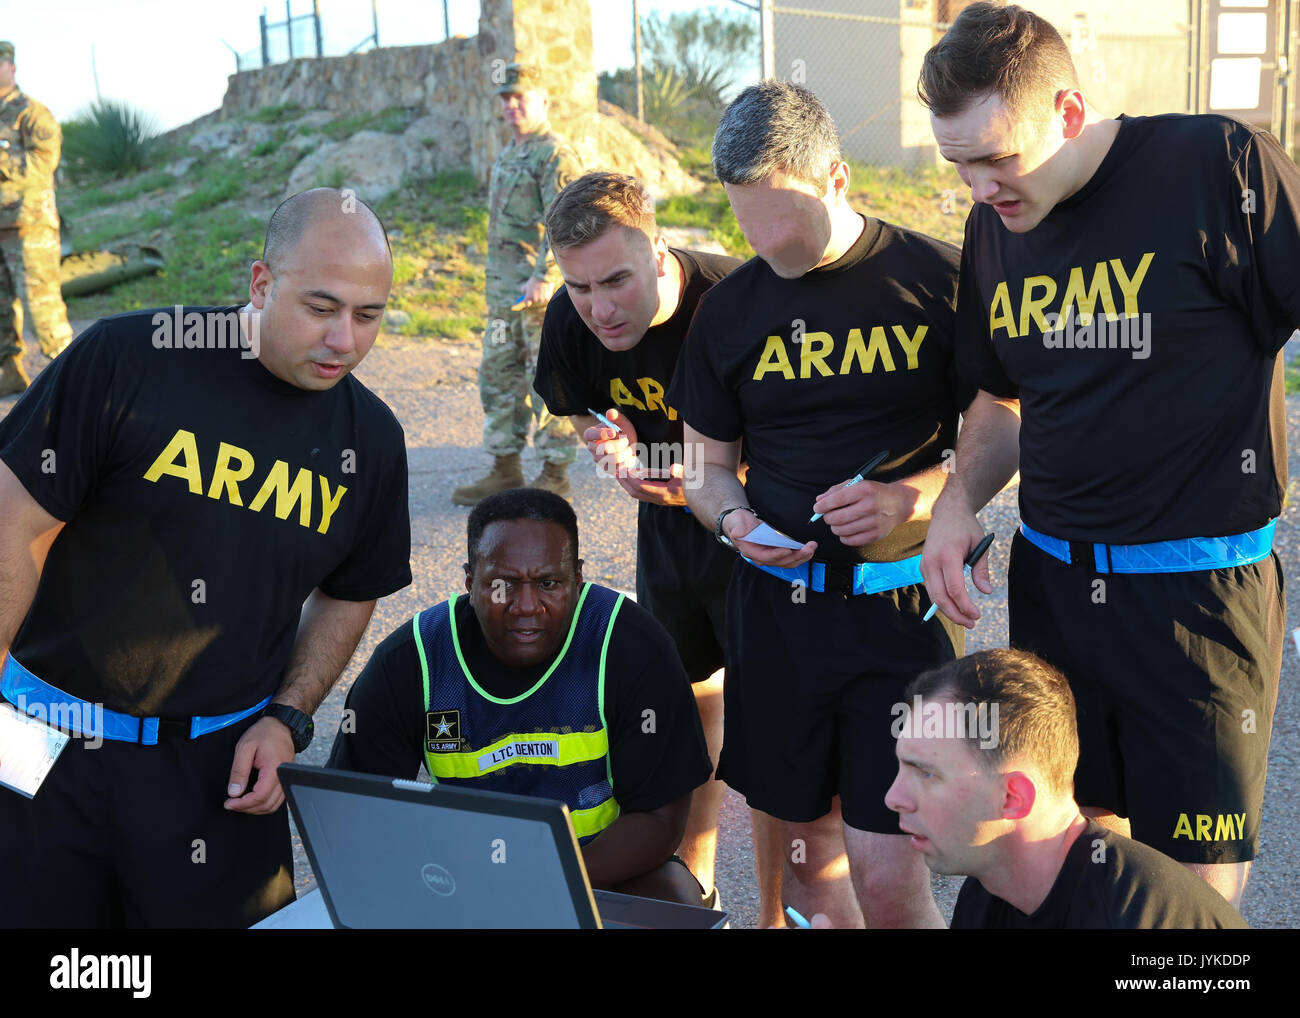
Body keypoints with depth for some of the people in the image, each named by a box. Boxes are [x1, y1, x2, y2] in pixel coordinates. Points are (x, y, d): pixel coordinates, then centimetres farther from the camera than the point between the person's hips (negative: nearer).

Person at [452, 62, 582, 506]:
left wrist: (543, 278, -27)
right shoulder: (509, 155, 19)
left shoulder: (555, 155, -10)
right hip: (504, 287, 9)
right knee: (498, 377, 10)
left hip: (541, 287, -9)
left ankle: (555, 474, 4)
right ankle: (505, 470, 17)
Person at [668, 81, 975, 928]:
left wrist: (909, 500, -16)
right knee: (805, 850, 13)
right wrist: (733, 520, -7)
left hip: (903, 599, -3)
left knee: (887, 872, -8)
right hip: (777, 604, 4)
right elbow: (708, 466, 15)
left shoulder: (937, 282, -4)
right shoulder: (730, 308, 7)